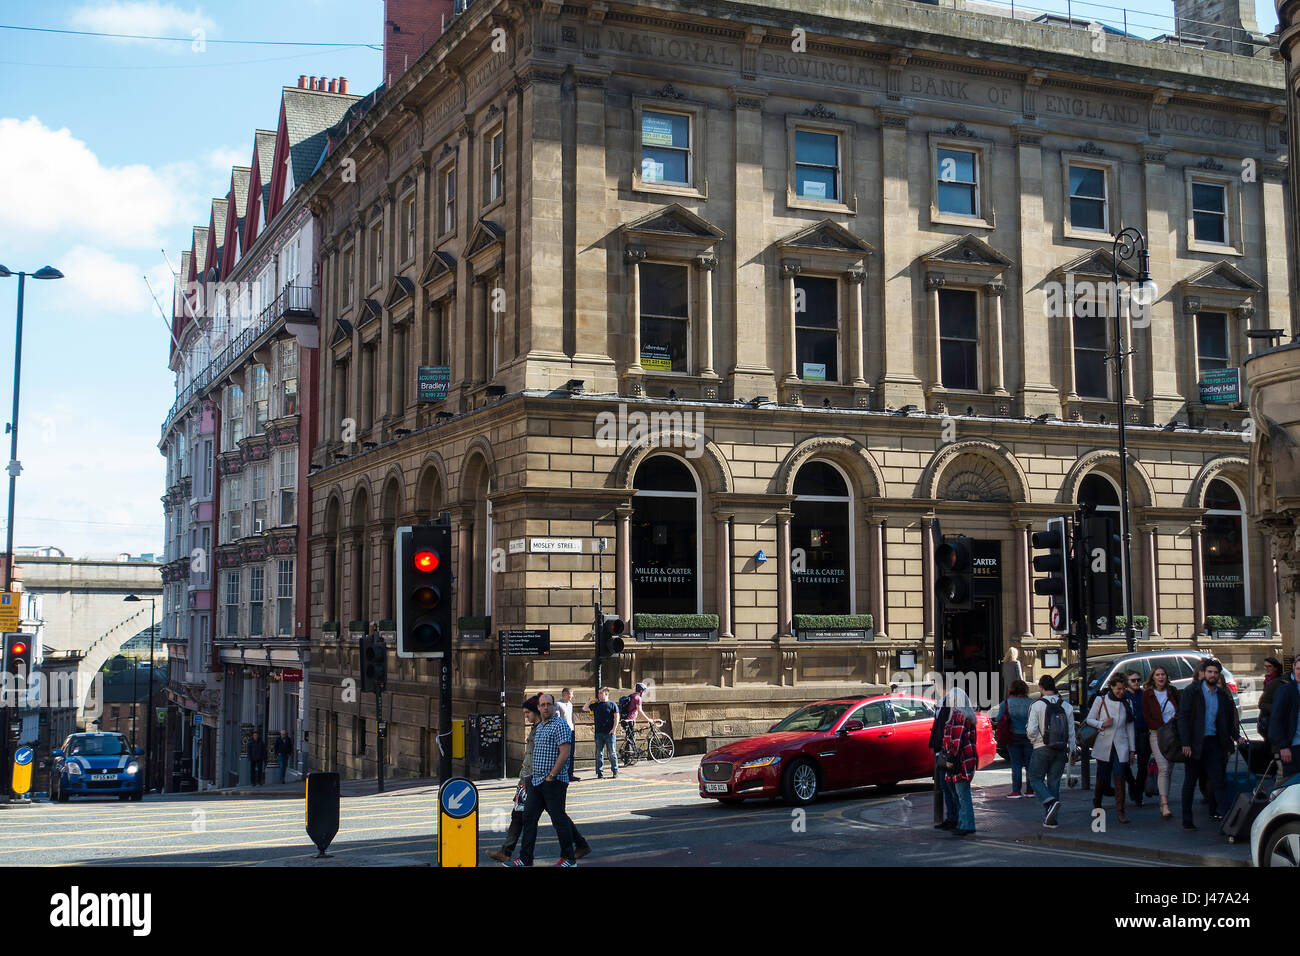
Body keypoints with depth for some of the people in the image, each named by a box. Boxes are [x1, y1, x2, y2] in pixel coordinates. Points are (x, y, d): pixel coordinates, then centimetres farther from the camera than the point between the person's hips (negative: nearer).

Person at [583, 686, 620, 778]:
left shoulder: (612, 704, 1)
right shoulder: (596, 705, 12)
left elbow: (616, 718, -2)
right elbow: (584, 708, 14)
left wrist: (614, 729, -11)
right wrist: (591, 700, 10)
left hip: (609, 733, -4)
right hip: (599, 733, 4)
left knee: (612, 753, 0)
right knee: (599, 754, 5)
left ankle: (615, 772, 8)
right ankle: (600, 772, 9)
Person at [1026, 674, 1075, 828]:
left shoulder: (1037, 705, -9)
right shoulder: (1067, 706, 5)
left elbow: (1031, 730, -13)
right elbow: (1071, 732, 8)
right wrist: (1070, 751, 15)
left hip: (1042, 749, -4)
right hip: (1061, 750, 4)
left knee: (1035, 778, 9)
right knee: (1054, 782, 9)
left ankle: (1051, 802, -16)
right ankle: (1050, 819, 8)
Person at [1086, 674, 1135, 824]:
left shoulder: (1126, 703, 8)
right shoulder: (1101, 700, 1)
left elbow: (1129, 727, 13)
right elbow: (1089, 720, 5)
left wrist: (1132, 749, 11)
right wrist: (1102, 724, -15)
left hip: (1121, 746, 1)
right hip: (1103, 746, -1)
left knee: (1119, 778, -10)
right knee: (1103, 779, 3)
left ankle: (1120, 812, -6)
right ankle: (1096, 802, 32)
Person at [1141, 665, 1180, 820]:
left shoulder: (1173, 691, 9)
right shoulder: (1147, 694, 2)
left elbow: (1180, 711, 11)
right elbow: (1146, 717, -2)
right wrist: (1163, 727, -11)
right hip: (1156, 734, -3)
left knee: (1169, 769, 3)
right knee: (1163, 768, -16)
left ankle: (1163, 804, 10)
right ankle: (1165, 805, -22)